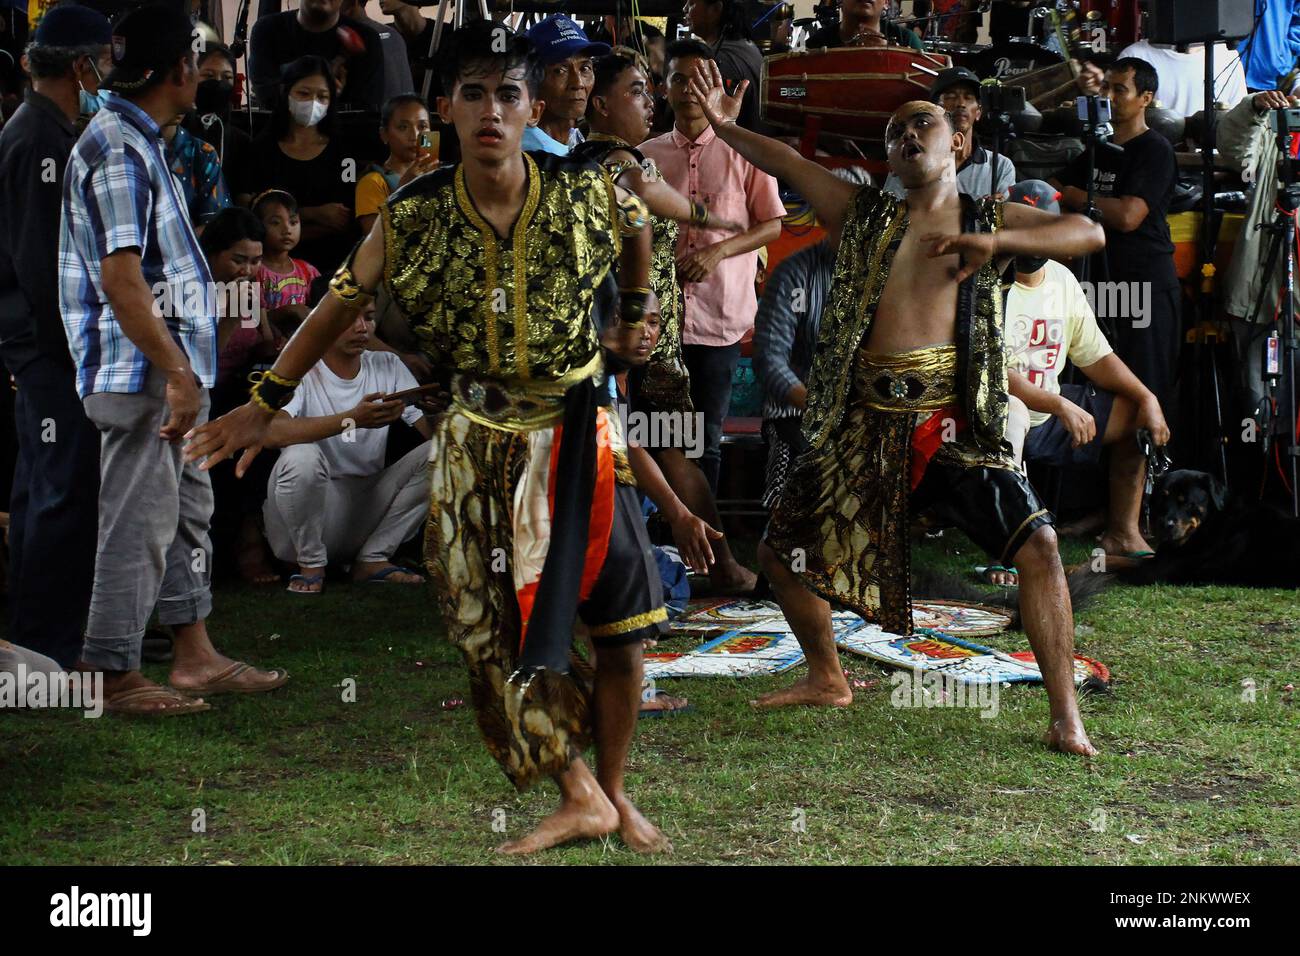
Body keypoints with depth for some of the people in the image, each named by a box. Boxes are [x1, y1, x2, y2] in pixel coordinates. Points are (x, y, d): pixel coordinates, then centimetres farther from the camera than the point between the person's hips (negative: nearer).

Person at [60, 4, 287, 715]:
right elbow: (121, 281, -24)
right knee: (139, 522, -4)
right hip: (140, 374, -11)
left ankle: (195, 657, 24)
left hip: (169, 370, 11)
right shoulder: (118, 151, -18)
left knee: (189, 508, 16)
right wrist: (176, 374, -24)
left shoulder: (136, 143, 15)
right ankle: (119, 676, 4)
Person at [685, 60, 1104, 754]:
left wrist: (996, 241, -15)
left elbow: (1087, 234, -3)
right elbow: (788, 164, 7)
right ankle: (827, 679, 33)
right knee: (780, 550, 10)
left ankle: (1065, 715, -11)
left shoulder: (989, 220, 9)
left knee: (1037, 542, -20)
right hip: (866, 422, 3)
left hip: (955, 419, -3)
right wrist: (725, 127, -6)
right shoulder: (864, 214, 14)